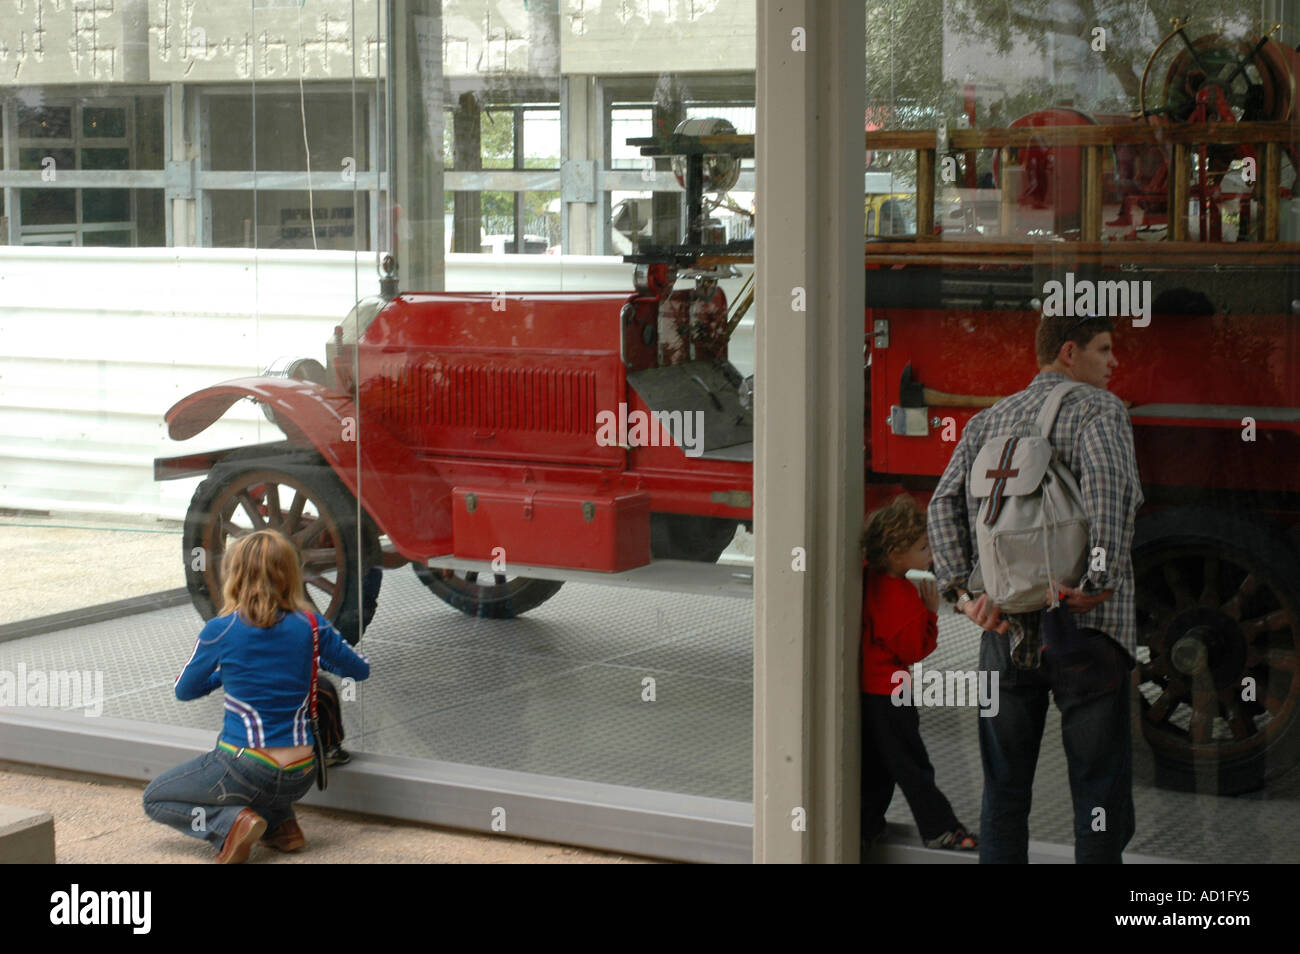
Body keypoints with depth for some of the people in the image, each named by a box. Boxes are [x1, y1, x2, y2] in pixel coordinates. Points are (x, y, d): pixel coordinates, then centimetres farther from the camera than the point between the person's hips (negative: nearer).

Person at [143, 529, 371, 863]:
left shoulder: (220, 631, -10)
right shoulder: (310, 626, -3)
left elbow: (183, 691, 5)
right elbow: (360, 669, 13)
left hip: (246, 770, -5)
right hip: (299, 779, 5)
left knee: (155, 799, 17)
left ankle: (231, 823, -7)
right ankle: (281, 824, 17)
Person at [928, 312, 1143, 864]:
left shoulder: (987, 422, 16)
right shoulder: (1099, 409, -2)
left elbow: (946, 502, 4)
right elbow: (1111, 483, -23)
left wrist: (962, 591, -1)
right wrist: (1102, 581, -20)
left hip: (1006, 627, 5)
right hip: (1084, 629, -5)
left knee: (1004, 787, 13)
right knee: (1099, 784, 2)